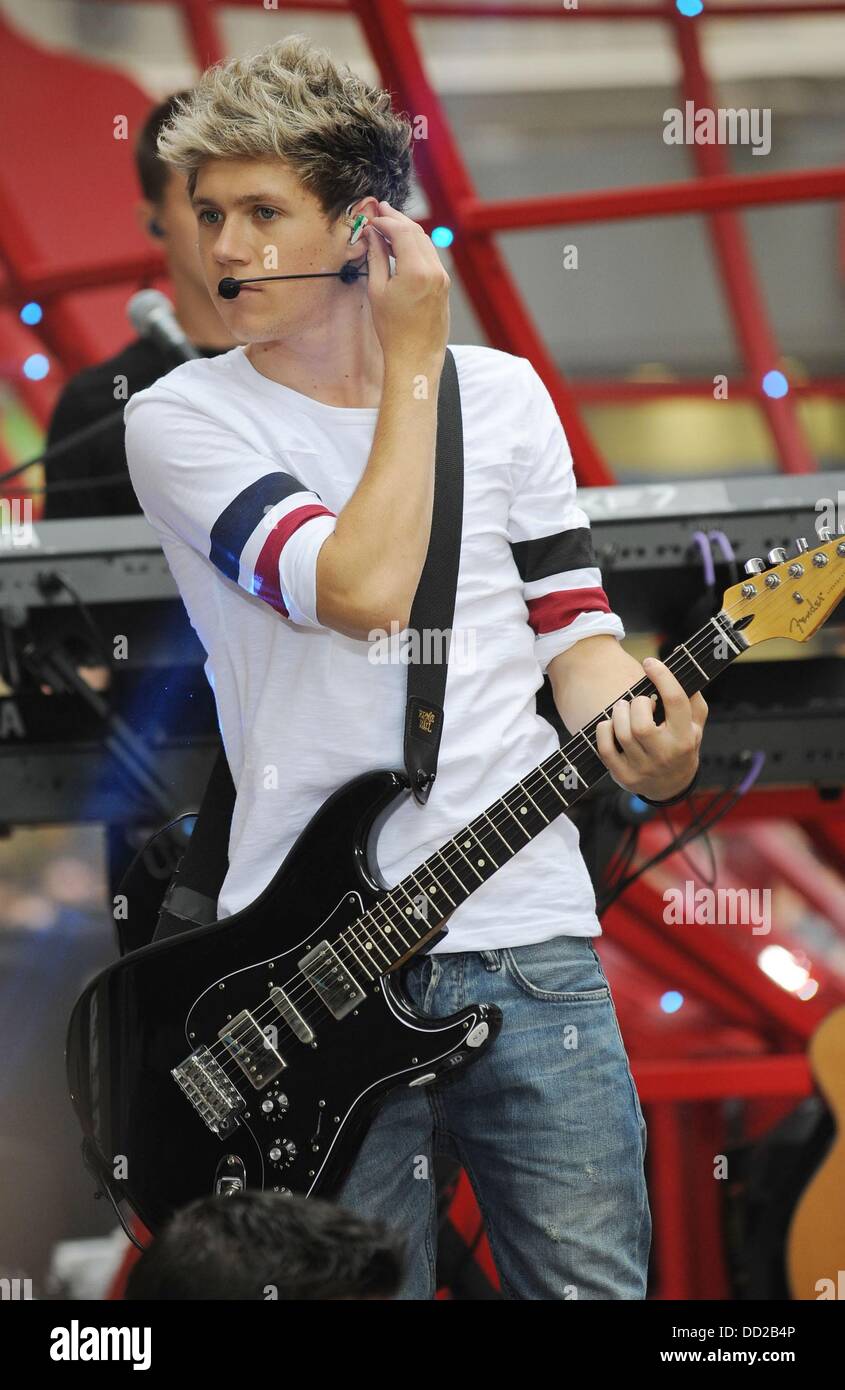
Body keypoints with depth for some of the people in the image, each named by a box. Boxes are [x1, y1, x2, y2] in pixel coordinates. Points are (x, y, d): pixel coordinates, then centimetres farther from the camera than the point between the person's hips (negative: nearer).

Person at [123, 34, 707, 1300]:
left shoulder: (505, 394, 10)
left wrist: (634, 743, -12)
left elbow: (570, 626, 10)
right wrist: (413, 366, -8)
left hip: (529, 935, 2)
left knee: (593, 1280, 2)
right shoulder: (183, 421, -2)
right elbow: (365, 590, -16)